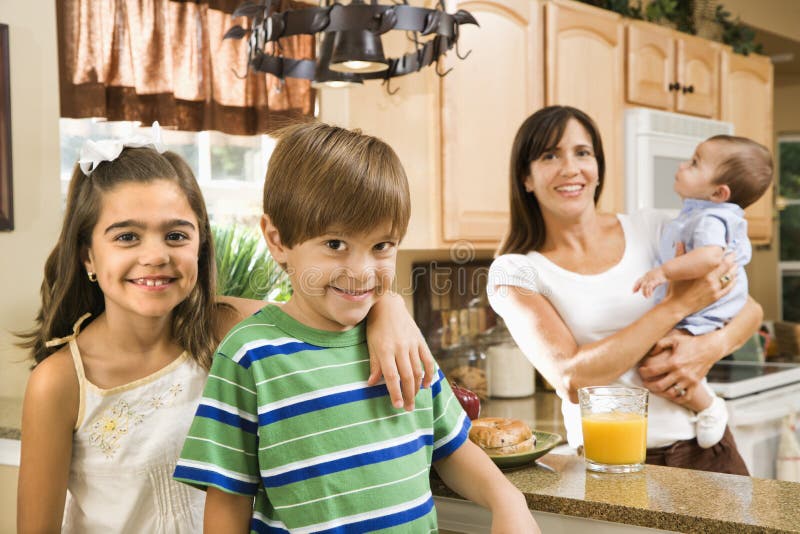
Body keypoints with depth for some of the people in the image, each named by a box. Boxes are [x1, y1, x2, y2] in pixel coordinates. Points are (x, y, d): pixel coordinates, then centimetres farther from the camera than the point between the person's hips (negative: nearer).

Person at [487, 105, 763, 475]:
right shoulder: (514, 273, -2)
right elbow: (571, 380, -15)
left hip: (703, 448, 2)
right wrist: (676, 305, -11)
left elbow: (749, 309, 11)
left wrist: (710, 347, -11)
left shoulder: (653, 229, 6)